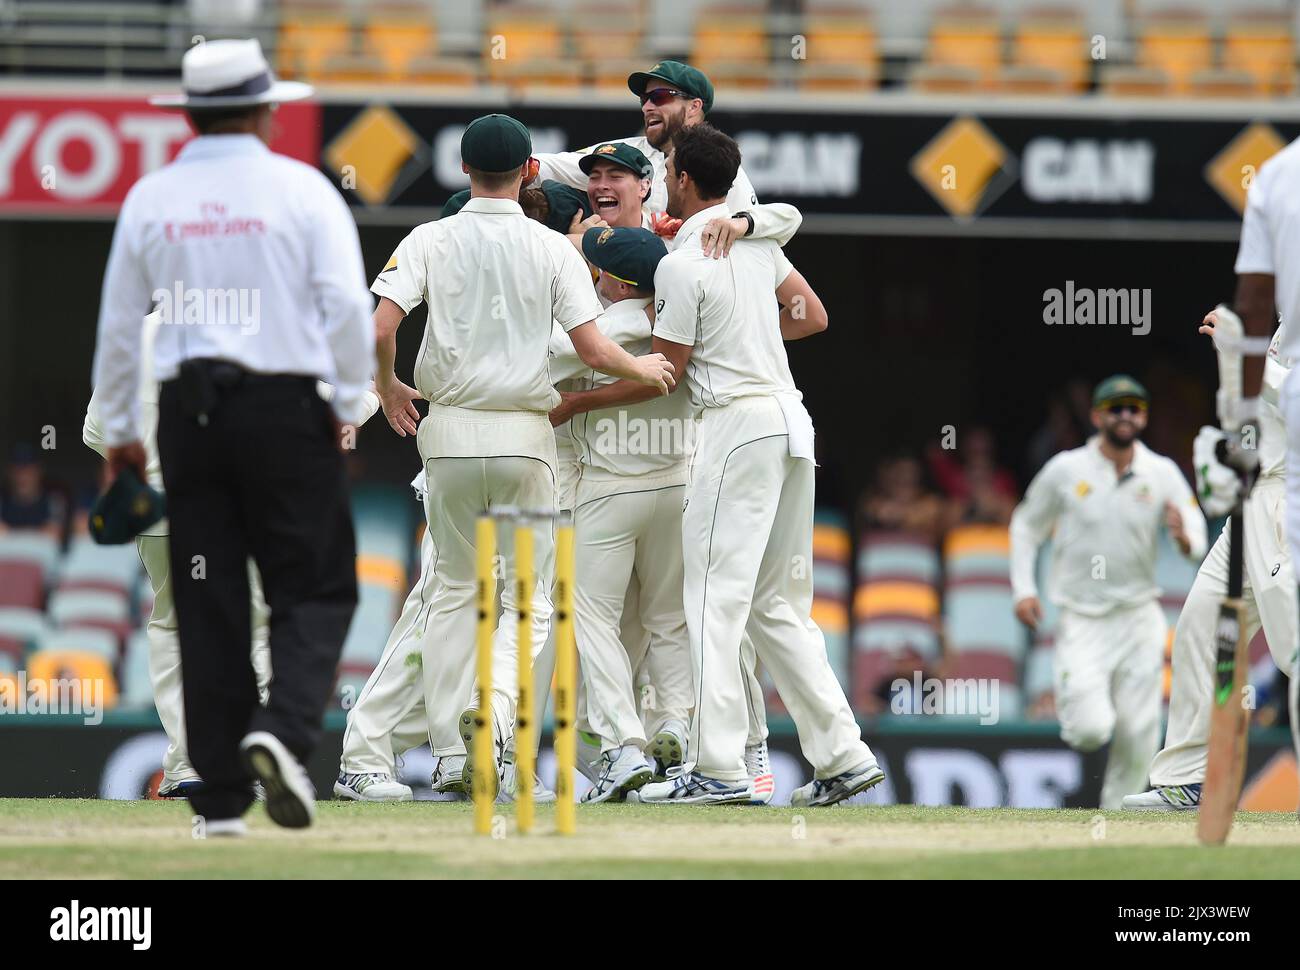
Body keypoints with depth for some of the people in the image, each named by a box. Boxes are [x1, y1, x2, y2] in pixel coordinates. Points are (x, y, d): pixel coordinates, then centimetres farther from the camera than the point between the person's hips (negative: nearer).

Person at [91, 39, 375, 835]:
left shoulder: (150, 199, 6)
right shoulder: (300, 189, -2)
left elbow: (120, 323, 10)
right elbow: (349, 307, -8)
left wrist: (119, 429, 19)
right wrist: (350, 404, 5)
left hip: (189, 409, 3)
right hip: (287, 409, -3)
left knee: (209, 604, 5)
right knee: (314, 588, 2)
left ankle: (222, 797, 3)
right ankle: (285, 730, -24)